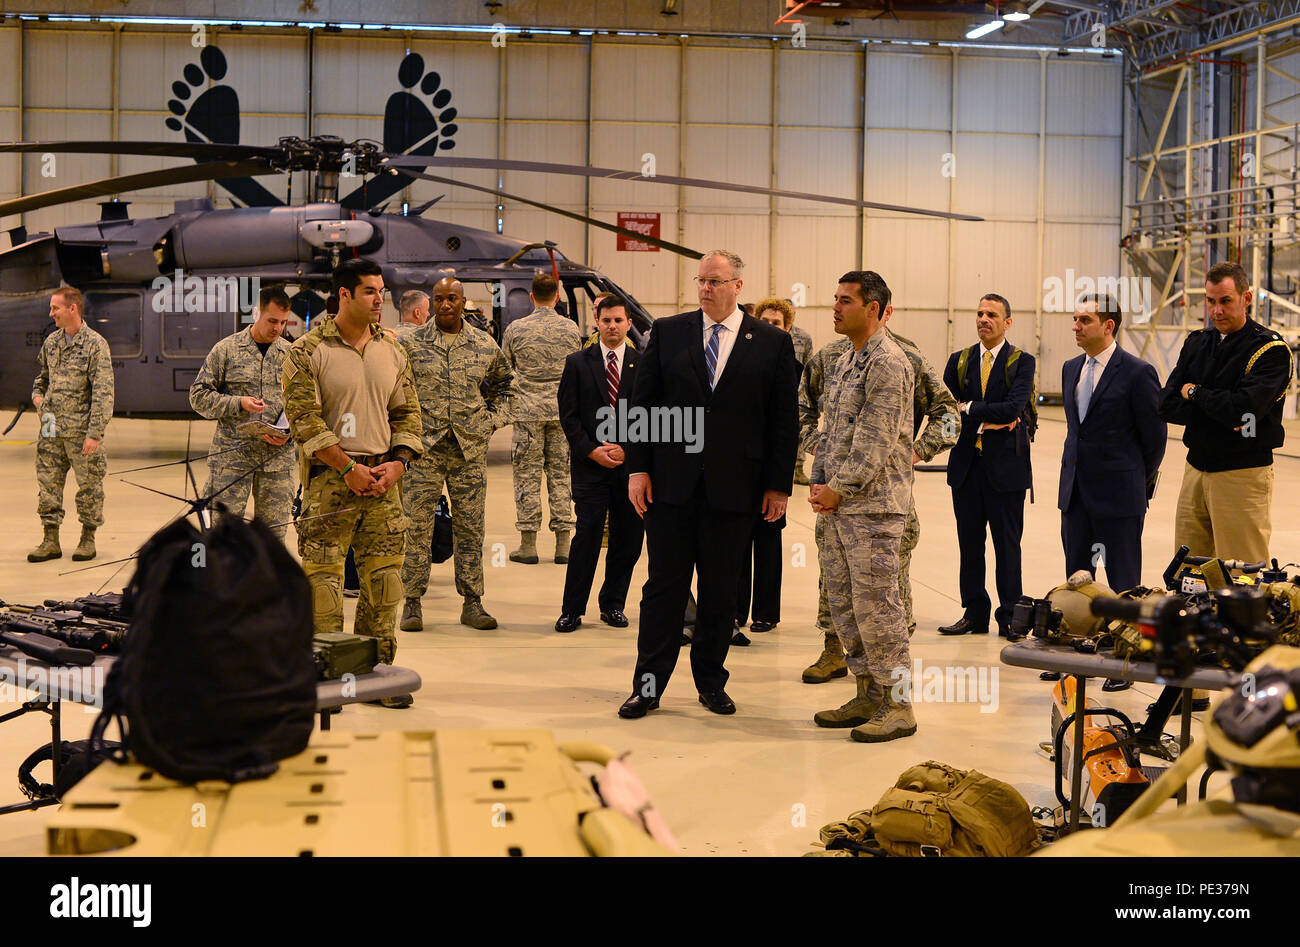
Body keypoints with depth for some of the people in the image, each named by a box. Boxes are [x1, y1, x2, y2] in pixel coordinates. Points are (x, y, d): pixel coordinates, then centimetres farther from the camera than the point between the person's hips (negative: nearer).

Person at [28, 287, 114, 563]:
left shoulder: (95, 344, -9)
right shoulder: (51, 342, 10)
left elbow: (103, 393, -12)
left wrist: (95, 433, -18)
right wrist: (37, 395, 4)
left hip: (81, 431, -5)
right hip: (51, 429, 6)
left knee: (88, 486, 4)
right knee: (48, 484, 6)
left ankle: (88, 539, 17)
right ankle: (51, 541, 13)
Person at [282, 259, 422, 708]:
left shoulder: (392, 351, 12)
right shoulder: (308, 351, -5)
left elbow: (408, 412, 15)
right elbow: (304, 419, -10)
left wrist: (398, 461, -1)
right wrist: (348, 467, -13)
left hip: (383, 479, 5)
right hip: (329, 480, -5)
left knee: (384, 577, 6)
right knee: (322, 575, -3)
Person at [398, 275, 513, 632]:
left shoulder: (485, 345, 9)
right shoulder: (411, 343, 2)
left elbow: (503, 385, 23)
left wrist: (495, 418, 10)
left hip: (471, 448, 2)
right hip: (424, 446, -2)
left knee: (470, 528, 5)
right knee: (417, 526, -2)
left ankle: (472, 602, 13)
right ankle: (412, 602, 6)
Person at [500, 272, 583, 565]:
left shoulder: (516, 329, -4)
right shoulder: (571, 329, 1)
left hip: (528, 410, -2)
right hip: (562, 409, 2)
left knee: (528, 476, 3)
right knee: (561, 475, 6)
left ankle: (528, 543, 3)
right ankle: (563, 543, 7)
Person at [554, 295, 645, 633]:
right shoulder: (578, 363, 6)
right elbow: (568, 415, 3)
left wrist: (628, 449, -8)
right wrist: (592, 450, -9)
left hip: (632, 463, 2)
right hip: (590, 465, -2)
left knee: (628, 539, 4)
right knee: (587, 537, -7)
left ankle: (613, 604, 20)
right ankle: (572, 610, 2)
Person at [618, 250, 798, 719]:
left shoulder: (772, 342, 2)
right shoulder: (668, 333, 5)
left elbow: (784, 419, 3)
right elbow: (642, 403, 5)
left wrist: (779, 484, 0)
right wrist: (638, 468, -2)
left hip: (733, 487, 0)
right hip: (671, 483, 0)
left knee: (721, 590, 8)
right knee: (664, 584, 4)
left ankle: (711, 682, 22)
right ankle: (648, 685, 11)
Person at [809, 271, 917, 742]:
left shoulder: (887, 362, -12)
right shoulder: (844, 362, 17)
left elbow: (876, 440, -17)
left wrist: (839, 489, -14)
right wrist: (818, 483, 8)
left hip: (874, 504, -9)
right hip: (838, 504, 9)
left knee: (875, 604, -7)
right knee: (843, 602, 11)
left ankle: (898, 704, 0)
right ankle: (869, 695, 20)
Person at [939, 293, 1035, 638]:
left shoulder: (1021, 362, -1)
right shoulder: (959, 361, 9)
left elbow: (1014, 407, -16)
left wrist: (970, 410, -11)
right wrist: (984, 423, -12)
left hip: (1005, 465, -4)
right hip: (966, 464, 4)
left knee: (1007, 545, 2)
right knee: (970, 544, 9)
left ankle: (1009, 617, 10)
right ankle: (974, 613, 18)